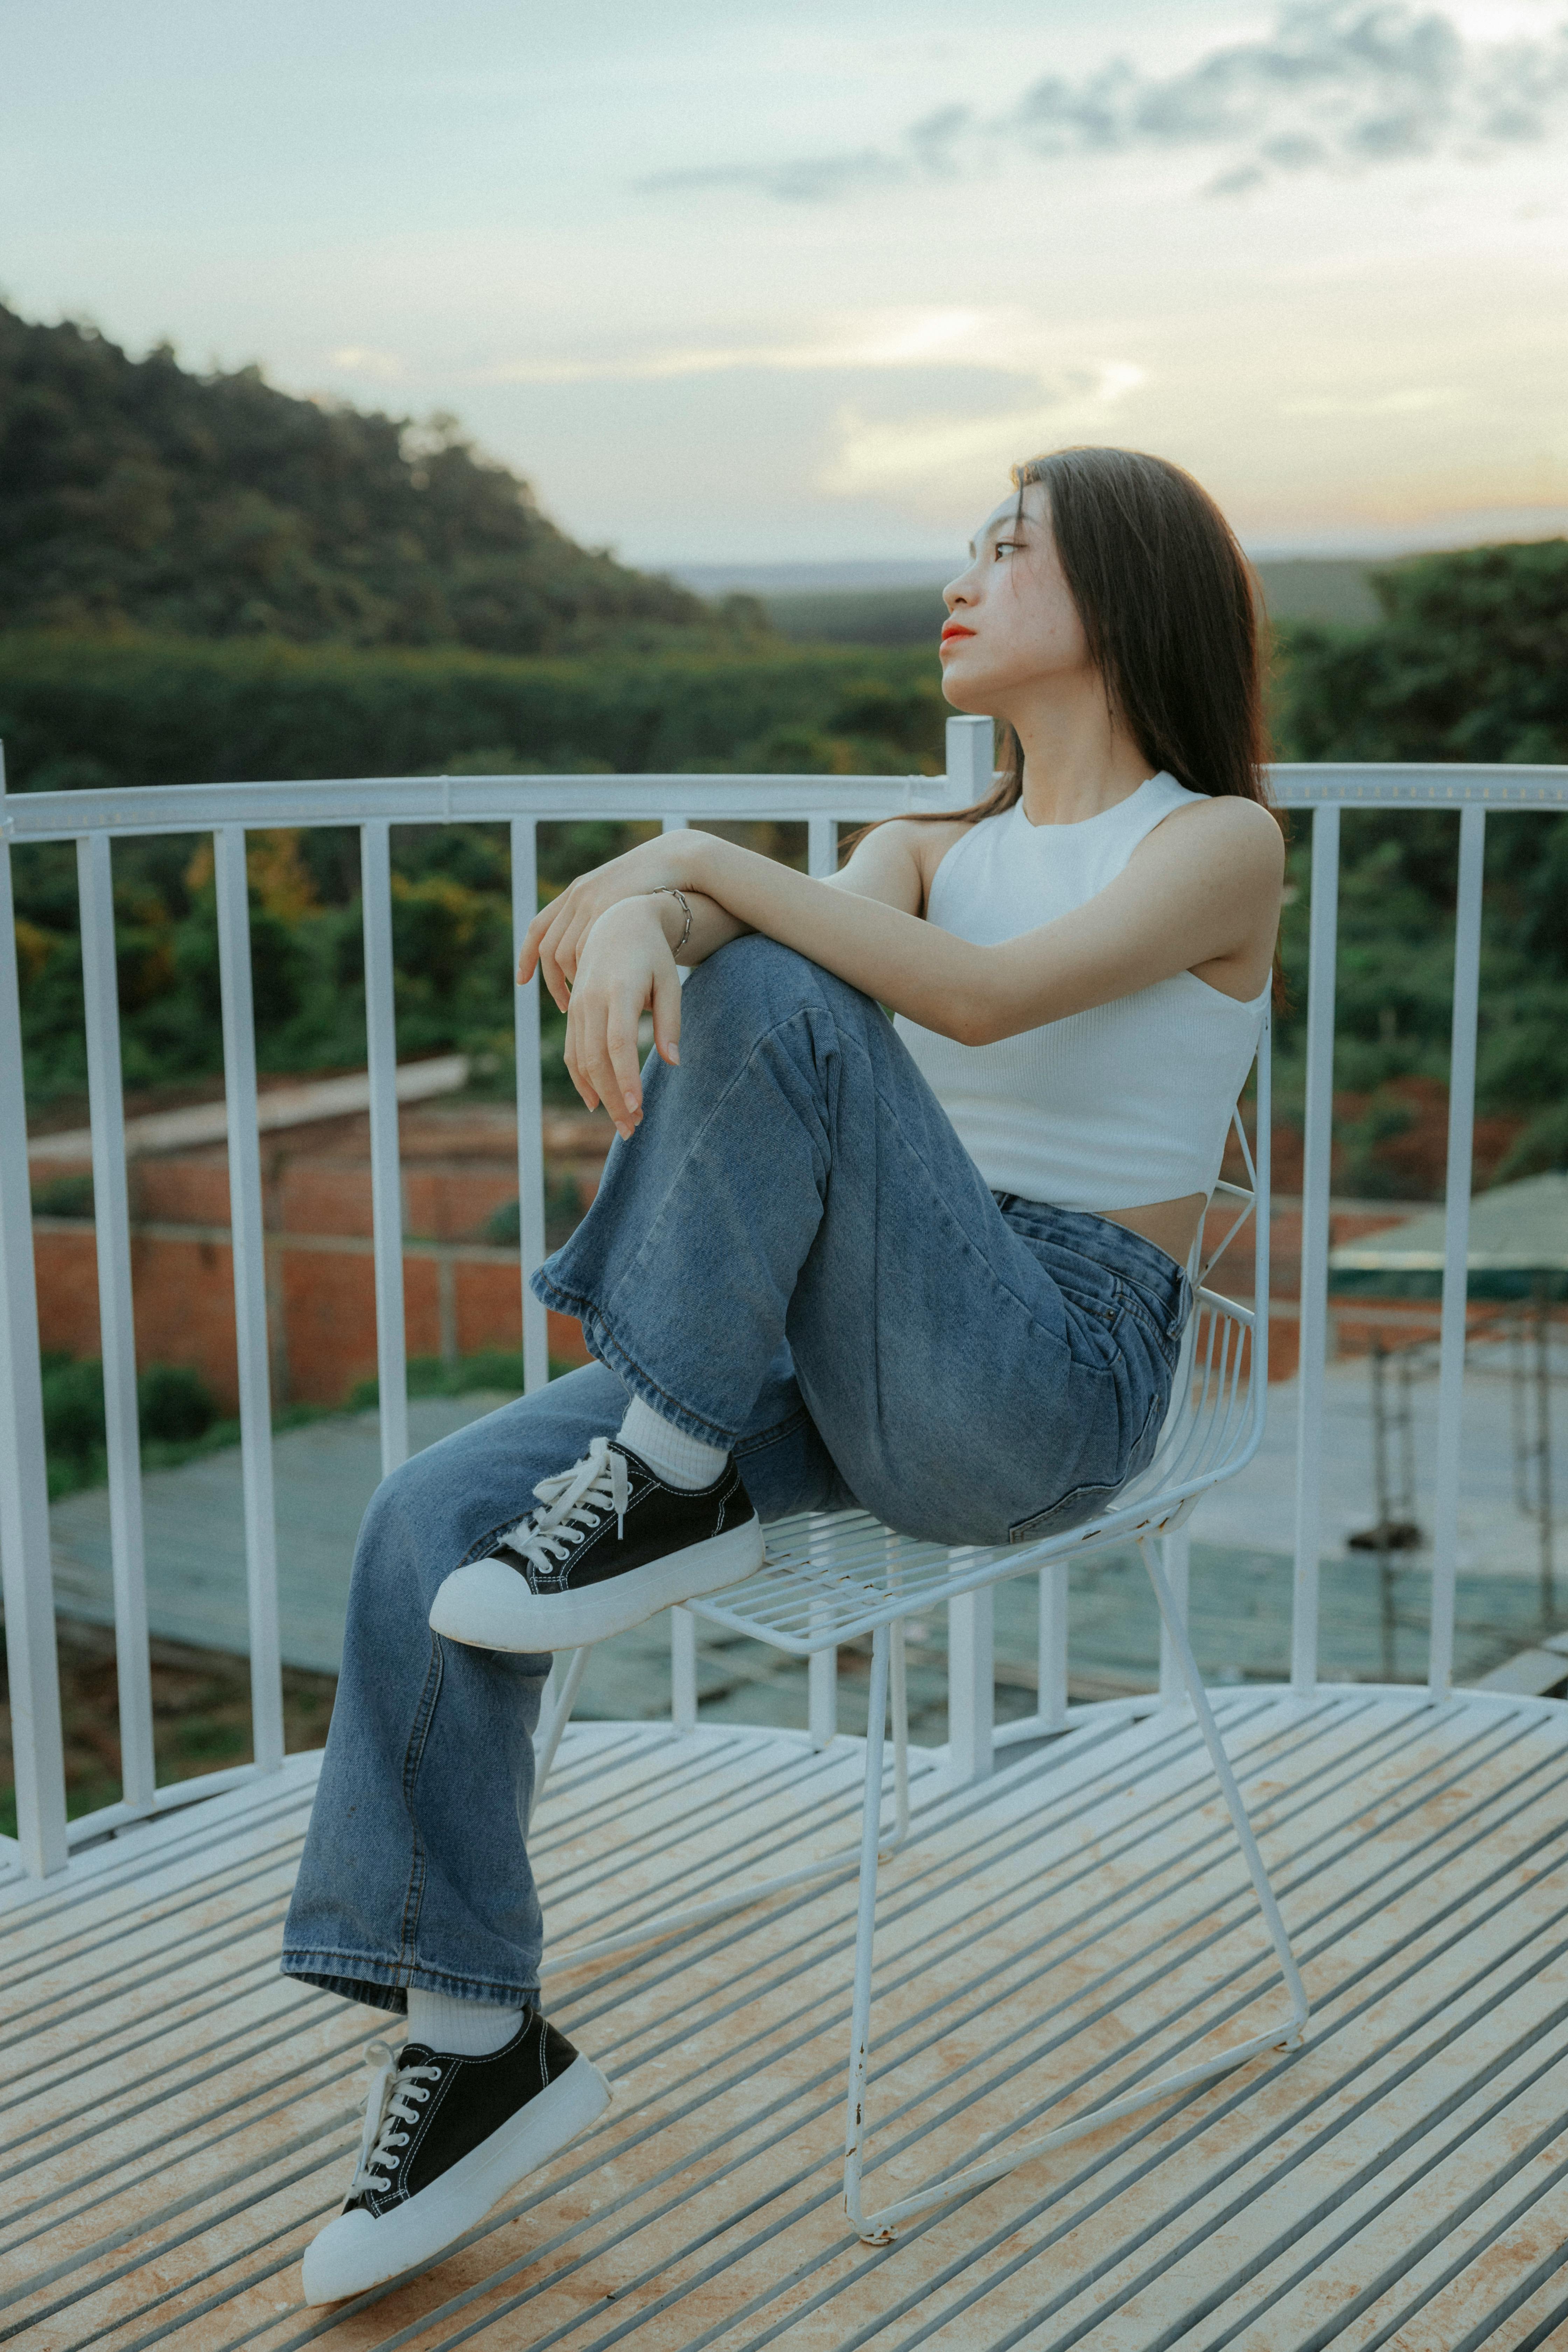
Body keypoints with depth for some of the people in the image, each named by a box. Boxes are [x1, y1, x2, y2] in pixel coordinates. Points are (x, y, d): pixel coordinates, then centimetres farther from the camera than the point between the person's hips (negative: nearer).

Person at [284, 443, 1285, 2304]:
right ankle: (476, 2040, -4)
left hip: (1052, 1385, -6)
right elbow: (740, 913, -3)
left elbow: (985, 996, -20)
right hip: (838, 1368, 6)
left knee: (772, 997, -28)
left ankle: (675, 1486, -17)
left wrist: (700, 863, -16)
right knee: (433, 1528, -15)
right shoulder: (924, 848, 19)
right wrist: (630, 929, -27)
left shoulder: (1219, 842, 0)